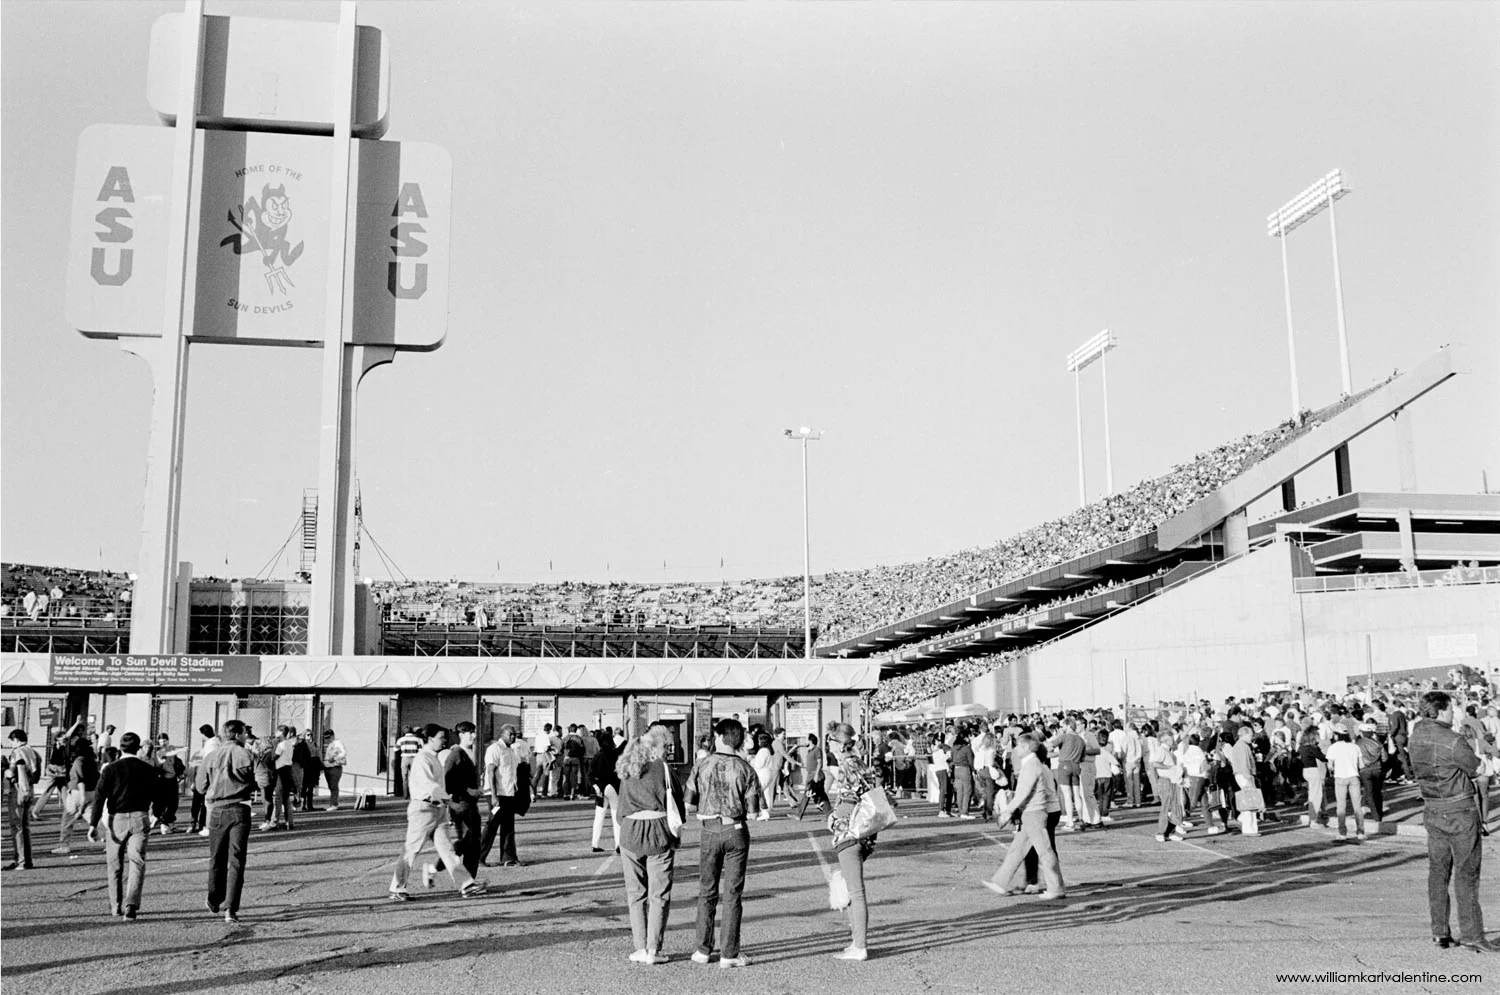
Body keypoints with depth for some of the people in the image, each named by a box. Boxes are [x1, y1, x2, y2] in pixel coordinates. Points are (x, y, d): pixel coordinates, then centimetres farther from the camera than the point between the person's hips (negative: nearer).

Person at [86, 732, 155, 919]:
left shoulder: (111, 769, -1)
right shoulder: (149, 770, 5)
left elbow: (99, 797, -8)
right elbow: (157, 797, 11)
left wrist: (93, 824, -10)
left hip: (117, 819, 0)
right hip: (140, 818, 0)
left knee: (115, 864, 13)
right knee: (137, 863, 0)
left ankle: (116, 906, 23)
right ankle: (131, 904, -16)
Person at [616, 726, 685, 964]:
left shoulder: (626, 771, 10)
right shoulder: (662, 768, -5)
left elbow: (622, 807, 14)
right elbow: (675, 803, -4)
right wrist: (676, 833, 8)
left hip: (630, 831, 4)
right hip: (658, 831, -4)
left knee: (635, 892, 11)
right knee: (659, 894, 3)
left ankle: (640, 949, 10)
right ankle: (653, 950, 1)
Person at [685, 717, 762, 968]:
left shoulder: (702, 766, -4)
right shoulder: (746, 770, -6)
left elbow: (690, 804, -1)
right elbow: (752, 812, -7)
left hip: (709, 830, 1)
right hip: (736, 831, -1)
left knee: (707, 891, 13)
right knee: (732, 894, 5)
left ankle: (703, 950, 17)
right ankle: (729, 954, 7)